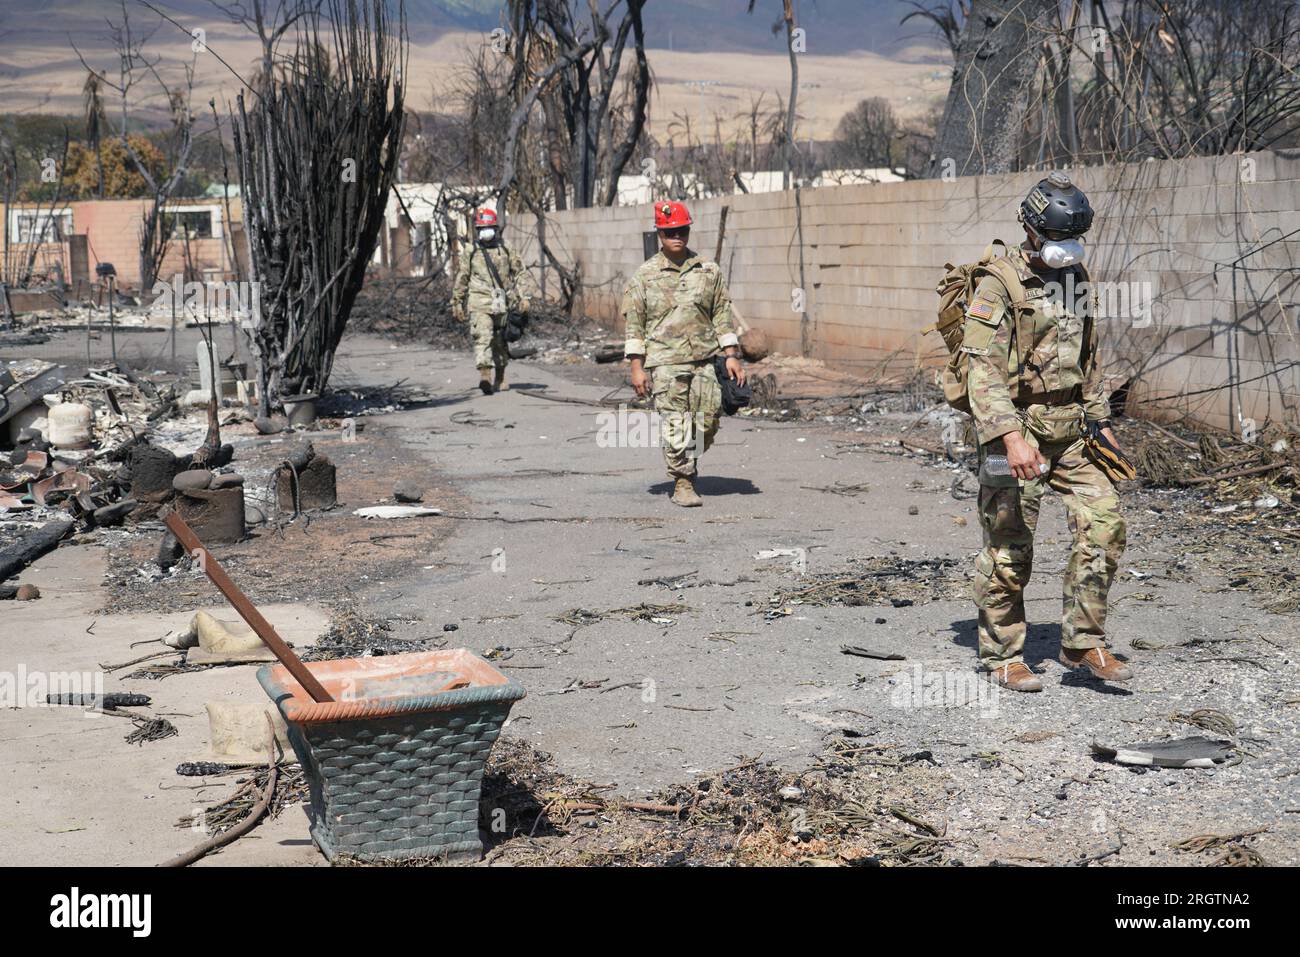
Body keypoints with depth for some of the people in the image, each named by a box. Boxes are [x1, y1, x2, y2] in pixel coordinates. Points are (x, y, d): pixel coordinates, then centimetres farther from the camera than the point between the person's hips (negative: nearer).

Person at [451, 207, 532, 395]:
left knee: (501, 342, 11)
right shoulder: (469, 253, 5)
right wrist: (456, 303, 12)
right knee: (482, 337, -19)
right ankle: (484, 376, -31)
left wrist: (523, 297, 1)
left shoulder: (506, 251, 7)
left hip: (502, 304, 2)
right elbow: (461, 279, 11)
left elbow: (521, 274, 11)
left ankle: (500, 379, 26)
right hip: (480, 303, -2)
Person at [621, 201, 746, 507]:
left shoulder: (709, 272, 9)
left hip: (704, 360, 3)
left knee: (707, 423, 1)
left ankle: (687, 464, 27)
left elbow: (722, 316, 12)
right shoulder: (644, 276, 2)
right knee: (676, 425, -7)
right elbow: (634, 324, 2)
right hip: (665, 363, -3)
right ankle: (682, 484, 1)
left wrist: (732, 356, 5)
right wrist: (637, 368, -4)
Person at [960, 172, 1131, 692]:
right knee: (1009, 550, 1)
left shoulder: (1076, 279, 12)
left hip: (1070, 432, 7)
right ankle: (1003, 657, 15)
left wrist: (1100, 420, 19)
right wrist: (1010, 436, -29)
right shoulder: (999, 287, -12)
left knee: (1104, 524, -3)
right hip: (1017, 431, -7)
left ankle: (1082, 643, 8)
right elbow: (983, 370, -20)